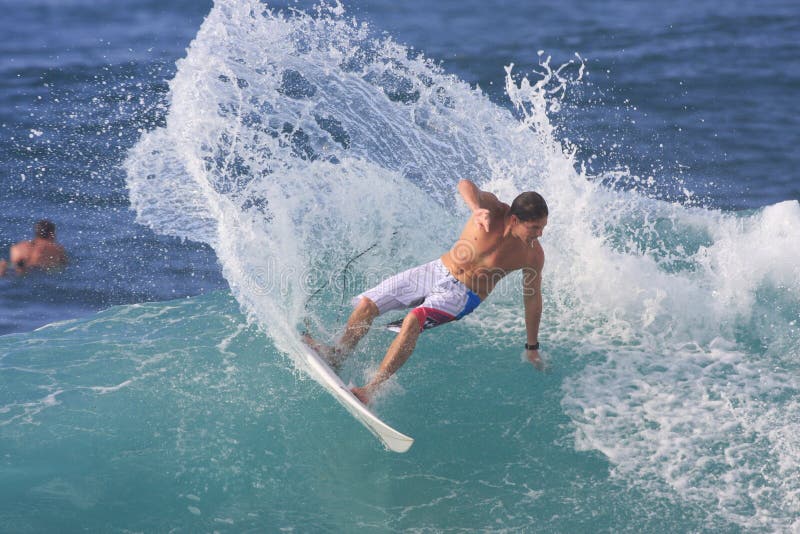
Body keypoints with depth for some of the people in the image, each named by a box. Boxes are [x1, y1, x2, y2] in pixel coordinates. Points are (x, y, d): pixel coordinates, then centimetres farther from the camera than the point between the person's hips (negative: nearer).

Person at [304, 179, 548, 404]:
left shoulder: (534, 255, -17)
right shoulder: (494, 210, -18)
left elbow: (532, 298, -2)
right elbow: (466, 185, -36)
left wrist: (532, 347, 7)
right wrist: (477, 209, -59)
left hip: (462, 295, -3)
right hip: (438, 271, 3)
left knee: (413, 320, -30)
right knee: (367, 304, 1)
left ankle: (371, 389, -30)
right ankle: (336, 356, 24)